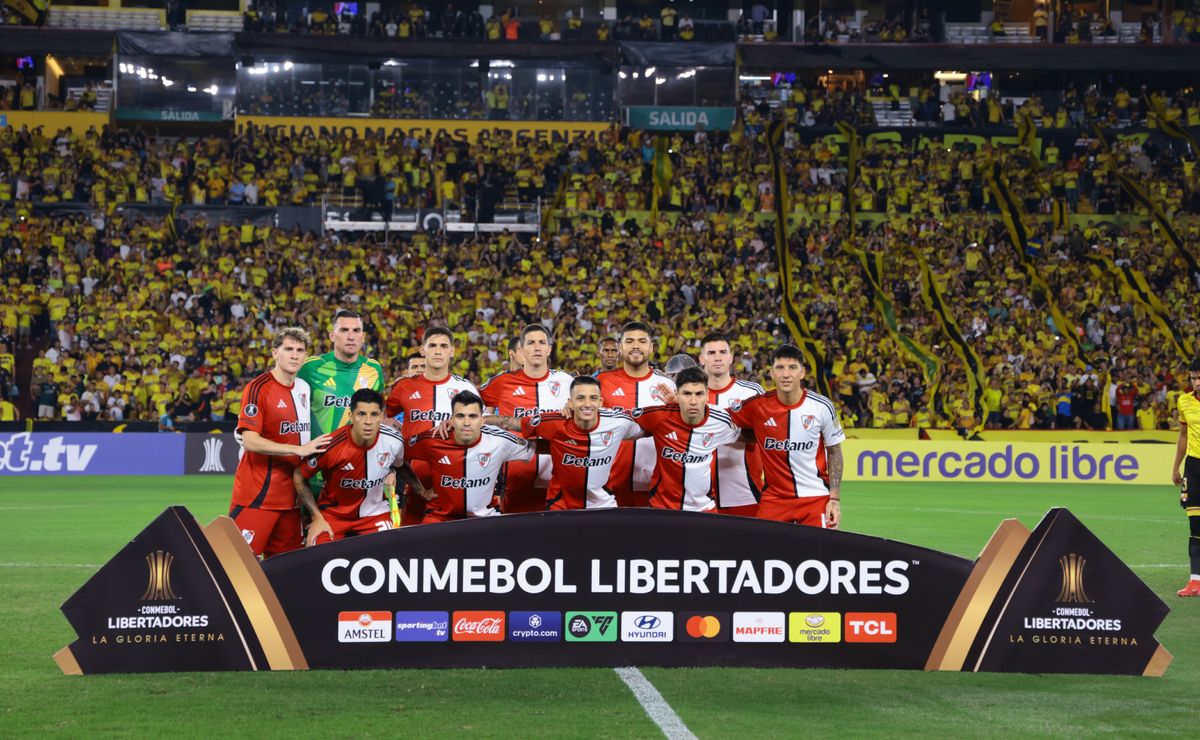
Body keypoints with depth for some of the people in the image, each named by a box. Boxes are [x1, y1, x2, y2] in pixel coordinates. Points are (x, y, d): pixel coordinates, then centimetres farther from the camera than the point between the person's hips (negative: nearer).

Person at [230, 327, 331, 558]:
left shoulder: (304, 388, 13)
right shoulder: (258, 388, -10)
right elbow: (250, 441, -19)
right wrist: (299, 449, -21)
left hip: (290, 493, 7)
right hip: (257, 494, -7)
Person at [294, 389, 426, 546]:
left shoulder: (394, 441, -18)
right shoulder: (331, 446, -27)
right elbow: (299, 477, -10)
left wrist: (422, 492, 11)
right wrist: (317, 518, -11)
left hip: (375, 513, 2)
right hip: (333, 513, -2)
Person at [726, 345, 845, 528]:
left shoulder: (822, 406, -6)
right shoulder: (758, 406, -7)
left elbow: (834, 452, 4)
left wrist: (835, 499, -2)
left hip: (816, 497, -1)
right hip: (773, 498, 1)